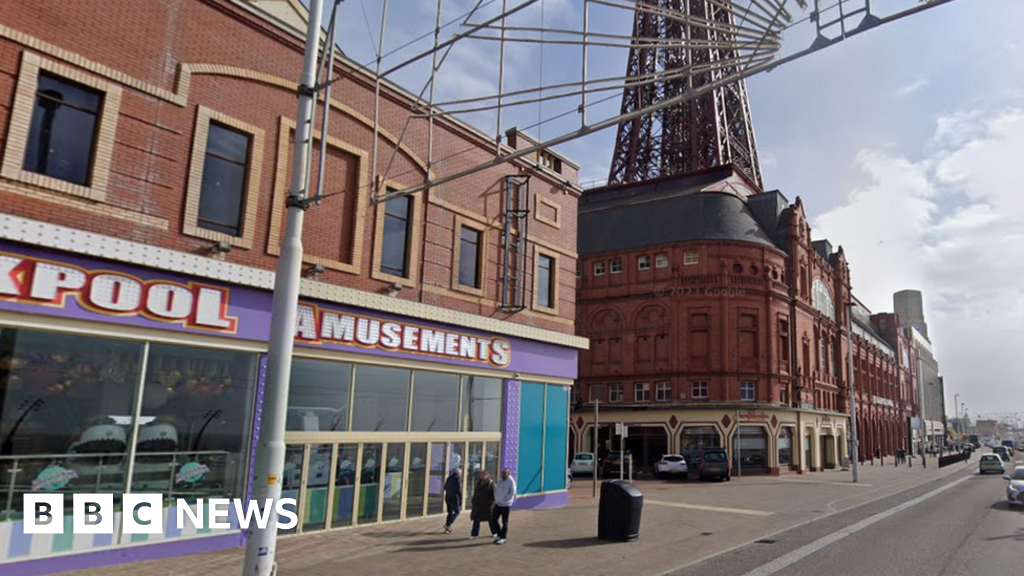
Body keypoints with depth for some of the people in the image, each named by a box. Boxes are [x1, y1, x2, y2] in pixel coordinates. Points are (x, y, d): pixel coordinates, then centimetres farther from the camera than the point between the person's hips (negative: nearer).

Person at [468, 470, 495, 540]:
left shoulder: (490, 483, -13)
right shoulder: (479, 482, 6)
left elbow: (493, 495, -15)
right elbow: (475, 493, 13)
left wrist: (490, 504, -18)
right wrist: (474, 502, 11)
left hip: (487, 505, -5)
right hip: (478, 504, 5)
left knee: (490, 519, 10)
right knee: (476, 519, 3)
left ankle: (494, 532, 29)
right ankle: (474, 534, 8)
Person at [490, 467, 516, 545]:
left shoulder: (511, 481, -11)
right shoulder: (499, 480, 6)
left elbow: (512, 493, -13)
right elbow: (496, 490, 14)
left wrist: (503, 500, -13)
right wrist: (496, 499, -1)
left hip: (506, 505, -6)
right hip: (498, 504, 6)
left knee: (504, 522, 3)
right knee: (493, 519, 4)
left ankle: (503, 538, 15)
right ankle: (498, 534, 22)